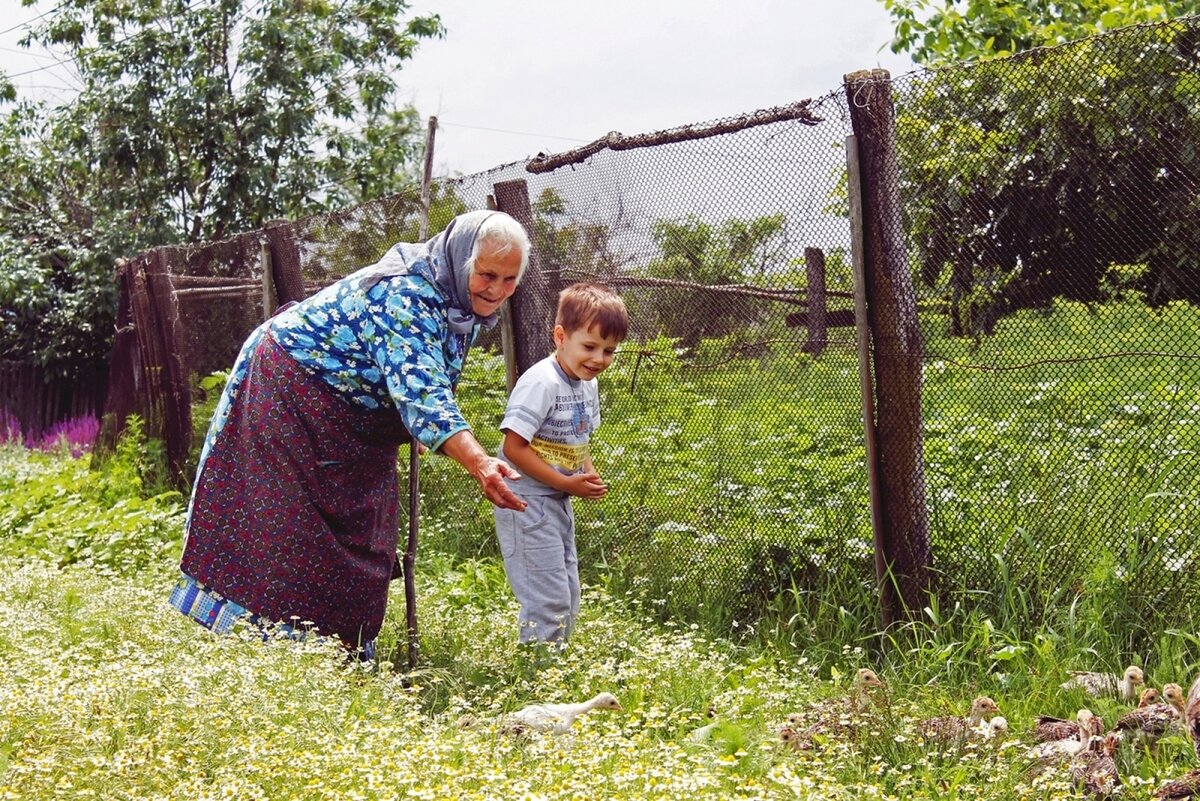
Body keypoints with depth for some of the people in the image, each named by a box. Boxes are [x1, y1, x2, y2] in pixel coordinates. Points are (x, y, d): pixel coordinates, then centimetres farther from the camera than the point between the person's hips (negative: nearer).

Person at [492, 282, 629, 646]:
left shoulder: (588, 385, 7)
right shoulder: (542, 383, -21)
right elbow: (514, 447, -25)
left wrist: (590, 474, -1)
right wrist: (567, 483, -23)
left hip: (559, 503, 9)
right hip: (527, 503, -9)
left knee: (568, 601, 16)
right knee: (548, 602, -8)